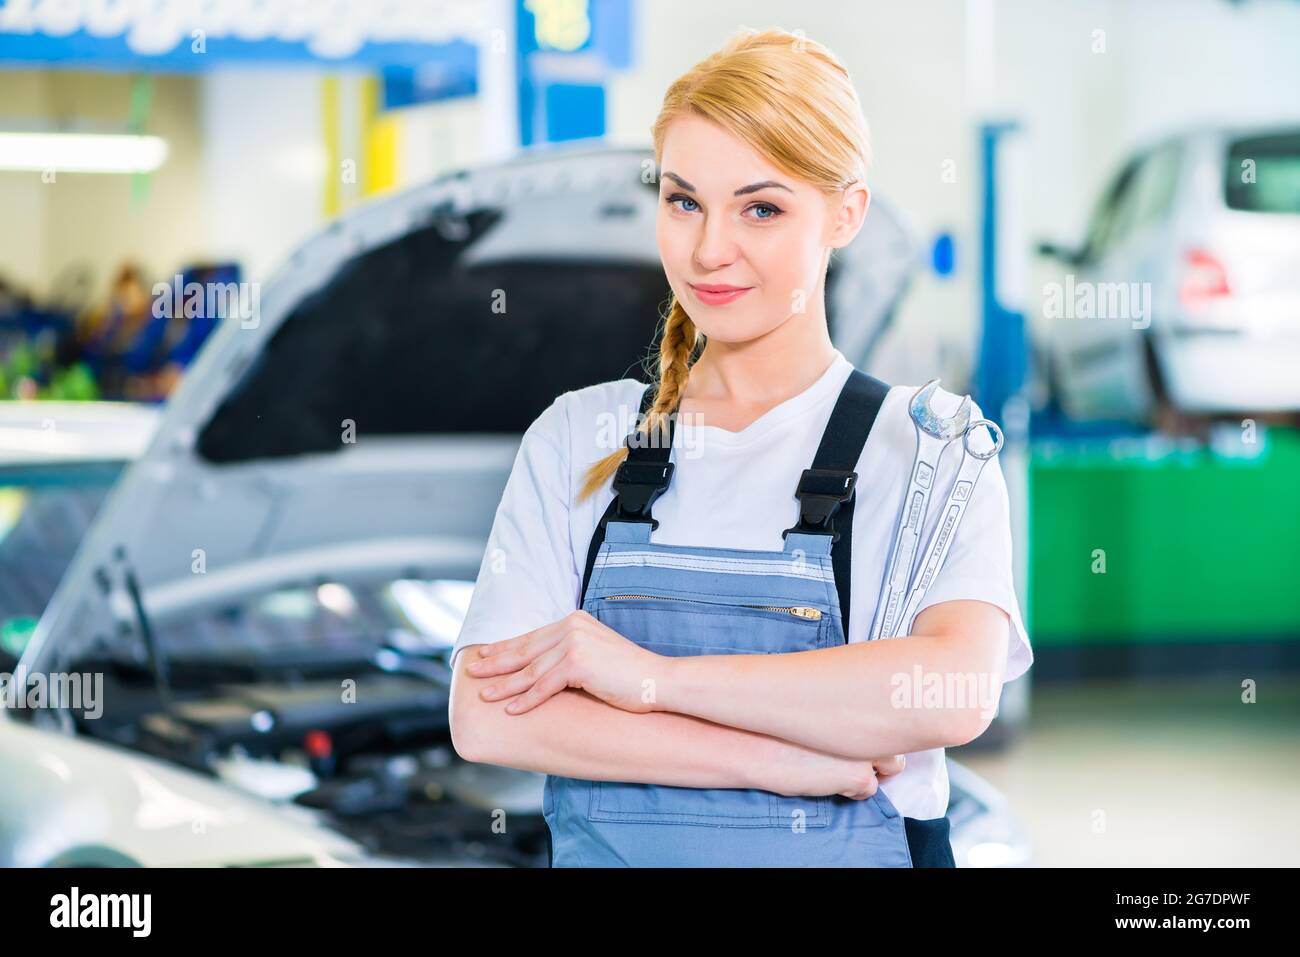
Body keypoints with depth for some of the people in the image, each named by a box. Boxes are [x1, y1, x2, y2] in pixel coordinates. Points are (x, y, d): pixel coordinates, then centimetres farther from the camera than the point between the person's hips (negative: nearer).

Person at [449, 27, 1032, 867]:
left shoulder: (929, 445, -4)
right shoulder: (578, 438, 4)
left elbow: (955, 694, -21)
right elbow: (486, 718, -8)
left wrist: (650, 674, -19)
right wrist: (779, 763, -17)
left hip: (850, 850, -1)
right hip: (604, 849, 2)